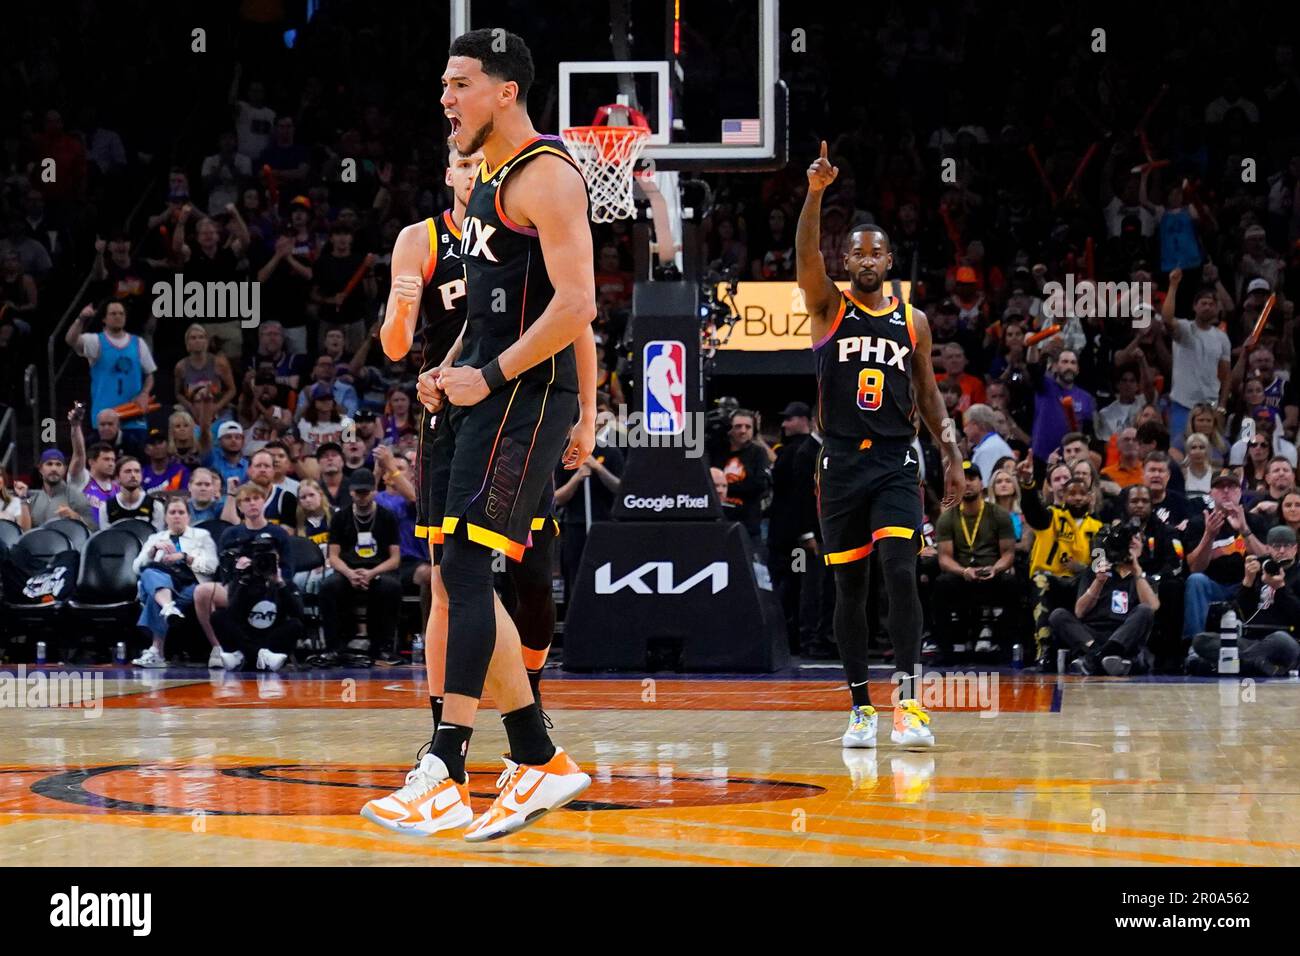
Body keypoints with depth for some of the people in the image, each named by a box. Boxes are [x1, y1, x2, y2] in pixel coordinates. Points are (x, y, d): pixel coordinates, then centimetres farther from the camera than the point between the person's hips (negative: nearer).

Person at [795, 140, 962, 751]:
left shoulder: (912, 322, 10)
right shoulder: (828, 308, 3)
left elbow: (928, 394, 16)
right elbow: (805, 254, -15)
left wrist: (951, 457, 8)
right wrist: (816, 192, -30)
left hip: (896, 462, 0)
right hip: (841, 463, 0)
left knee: (900, 572, -16)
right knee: (849, 585, 3)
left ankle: (909, 701, -18)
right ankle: (860, 706, 12)